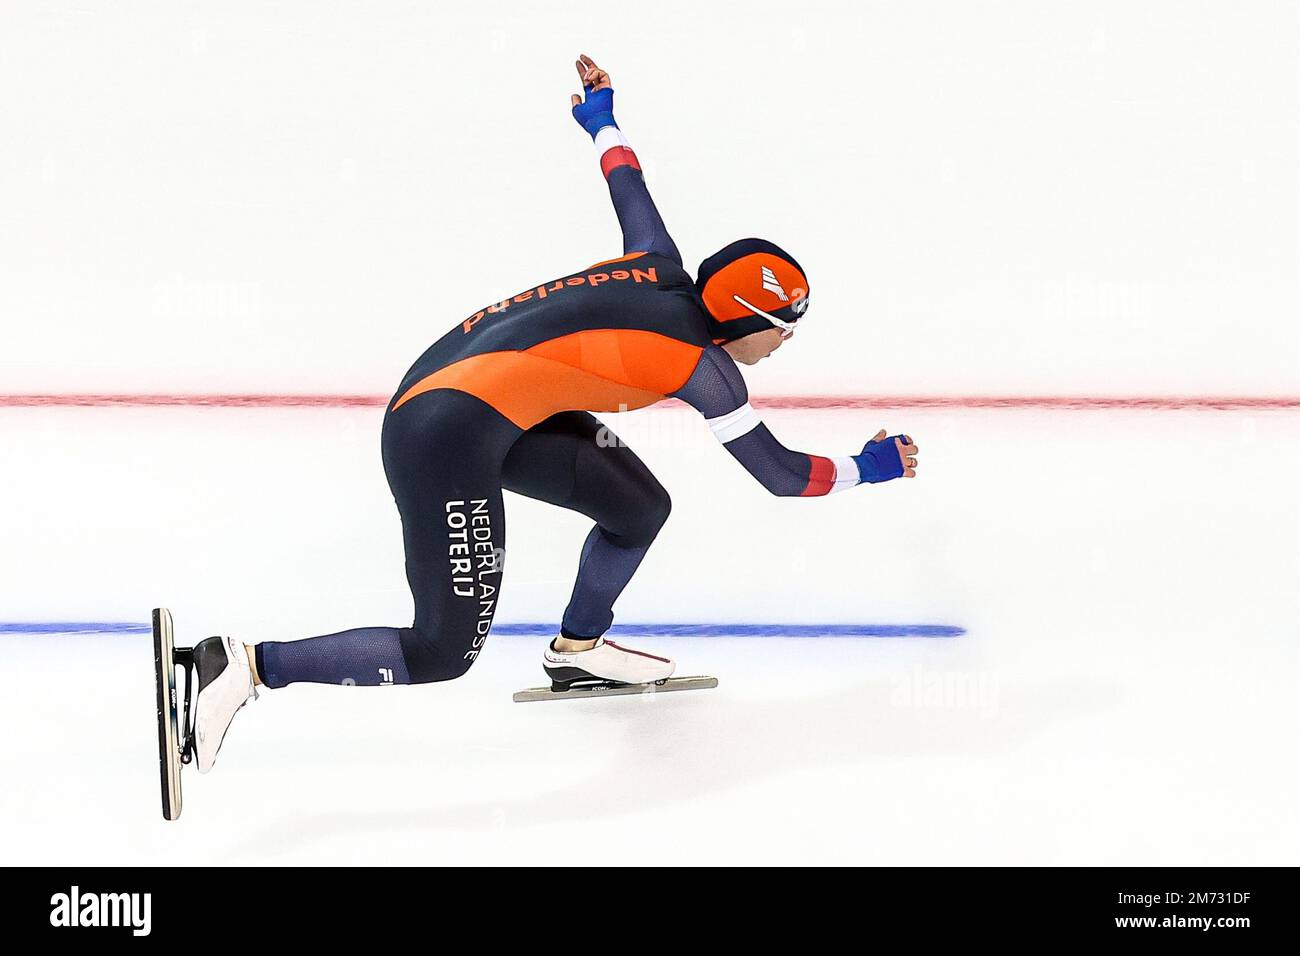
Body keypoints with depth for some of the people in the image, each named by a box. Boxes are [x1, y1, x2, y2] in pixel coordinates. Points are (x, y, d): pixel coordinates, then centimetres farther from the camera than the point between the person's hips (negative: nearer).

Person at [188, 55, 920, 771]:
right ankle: (248, 667, -6)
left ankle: (578, 649, 35)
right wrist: (870, 467, 14)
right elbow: (779, 473, -3)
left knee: (641, 505, 13)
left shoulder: (662, 269, 8)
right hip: (445, 439, -10)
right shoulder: (702, 363, -12)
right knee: (442, 654, -4)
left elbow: (630, 186, 28)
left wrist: (600, 116, 47)